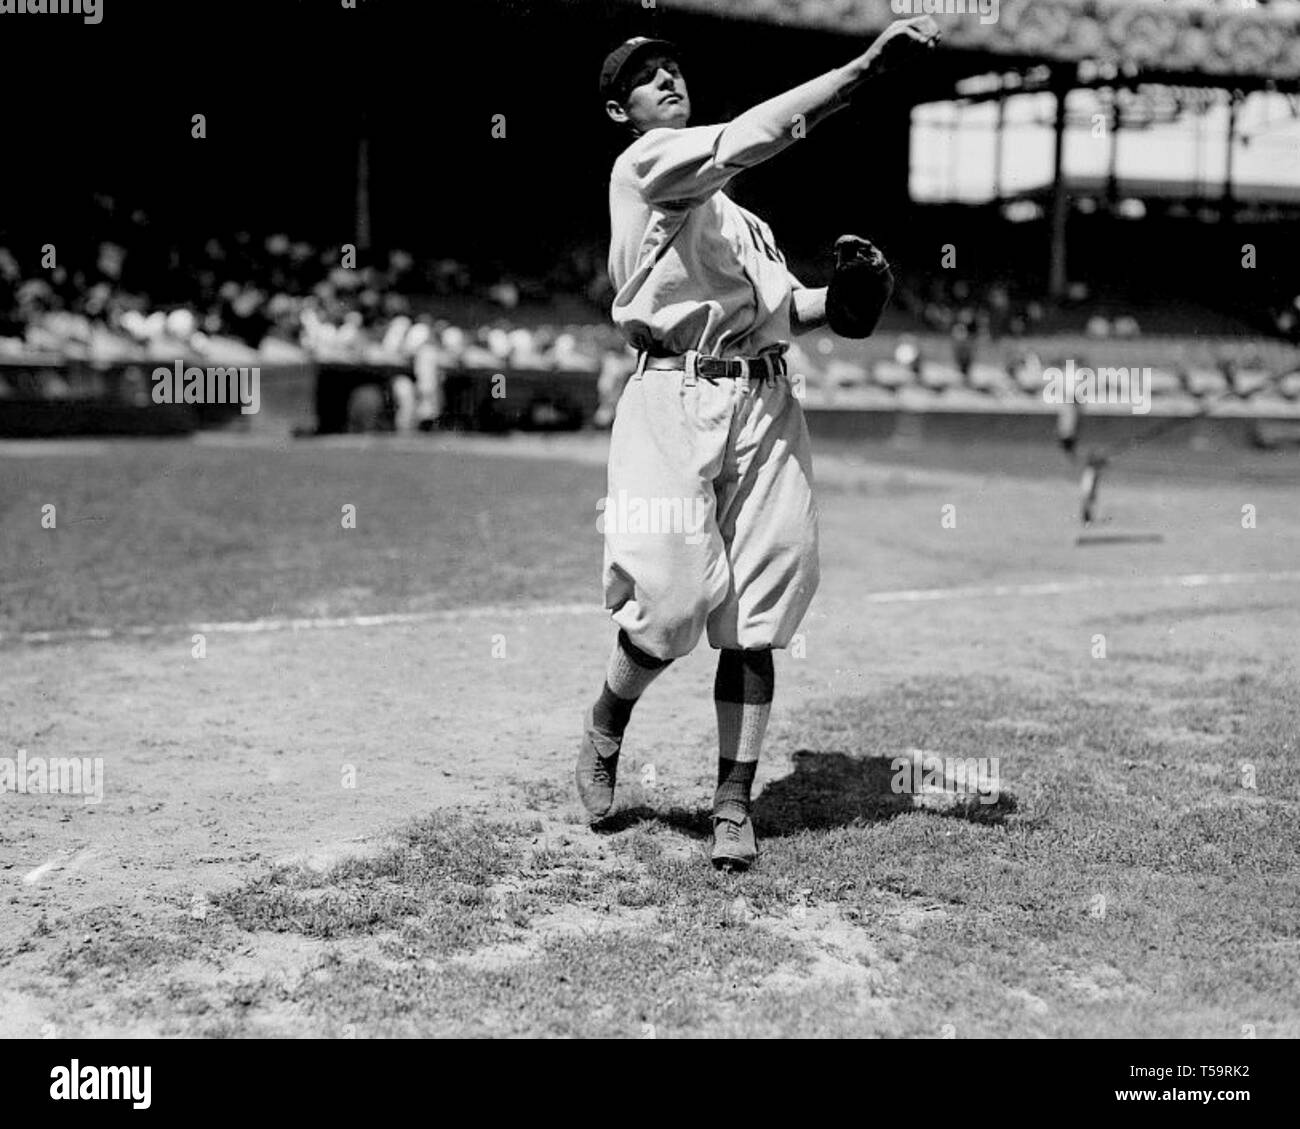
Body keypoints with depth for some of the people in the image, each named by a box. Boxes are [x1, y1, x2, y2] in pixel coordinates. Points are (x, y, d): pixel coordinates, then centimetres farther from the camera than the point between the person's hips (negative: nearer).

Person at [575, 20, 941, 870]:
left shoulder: (736, 209, 27)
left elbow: (790, 308, 22)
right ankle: (604, 733, 20)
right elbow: (754, 135, -16)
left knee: (755, 619, 1)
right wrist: (866, 67, -24)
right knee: (676, 600, -10)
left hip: (767, 403, 7)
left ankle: (735, 805, 8)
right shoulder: (643, 165, 1)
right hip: (677, 398, -7)